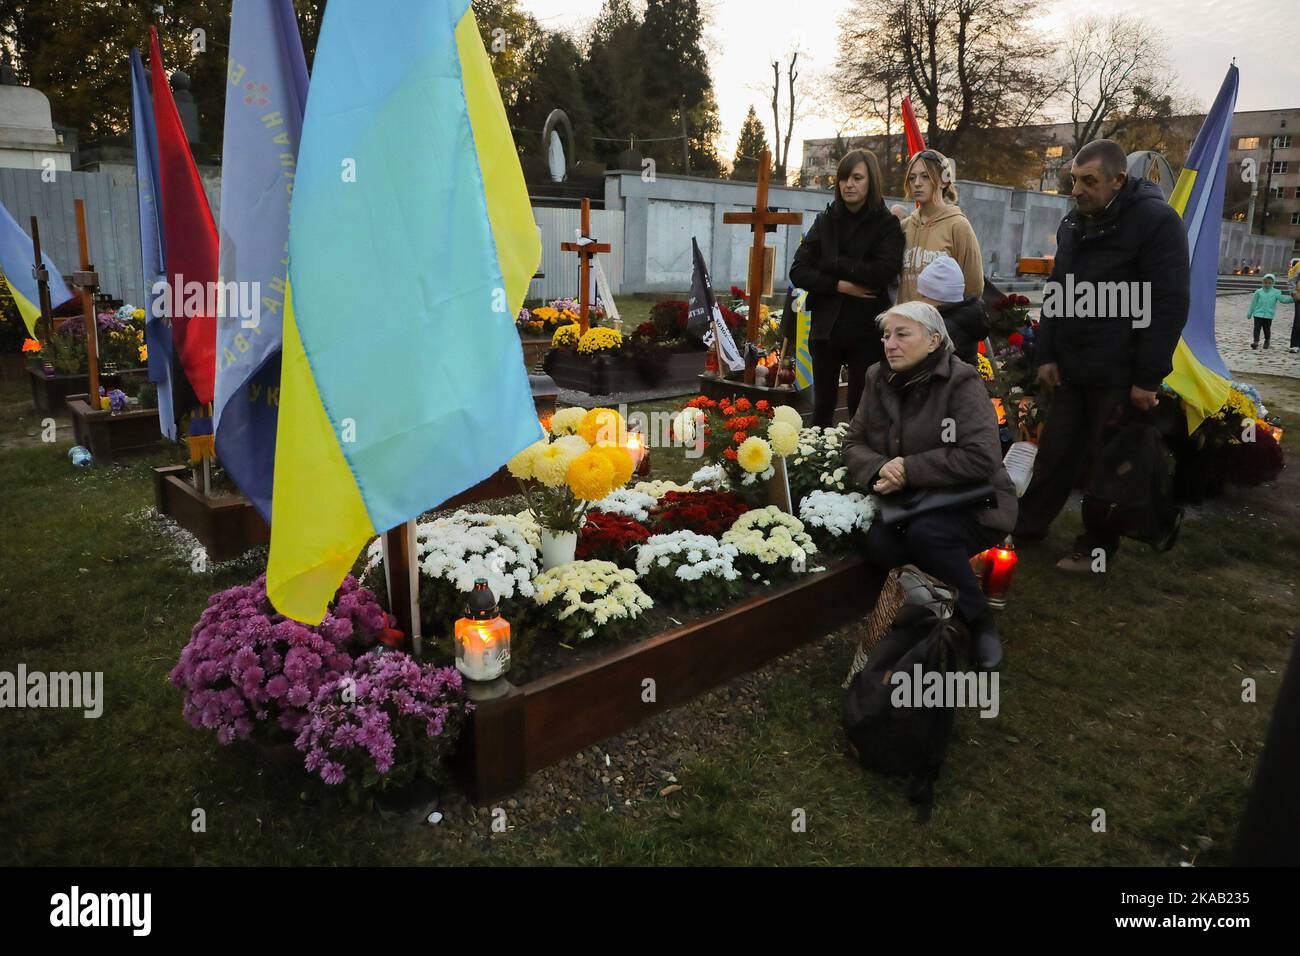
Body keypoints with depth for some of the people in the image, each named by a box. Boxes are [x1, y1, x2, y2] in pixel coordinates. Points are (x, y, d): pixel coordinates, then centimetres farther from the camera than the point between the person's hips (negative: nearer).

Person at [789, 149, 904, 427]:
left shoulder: (887, 224, 0)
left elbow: (884, 272, -17)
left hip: (867, 331, -3)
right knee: (822, 407, 10)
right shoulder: (825, 220, 8)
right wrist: (840, 285, -13)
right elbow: (798, 272, -1)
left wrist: (832, 263, -11)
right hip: (826, 328, 3)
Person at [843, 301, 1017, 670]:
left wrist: (909, 469, -23)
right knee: (879, 542, -27)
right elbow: (854, 443, 6)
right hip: (910, 505, 4)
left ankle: (979, 621, -7)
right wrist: (880, 469, -16)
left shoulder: (961, 383, -14)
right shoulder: (879, 380, 4)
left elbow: (980, 457, -24)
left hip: (971, 506, -4)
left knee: (926, 533, -34)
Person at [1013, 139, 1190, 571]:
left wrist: (1148, 378, -17)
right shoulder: (1073, 222, 9)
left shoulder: (1156, 221, -12)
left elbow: (1169, 306, -15)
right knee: (1054, 452, 12)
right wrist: (1047, 355, 9)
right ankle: (1027, 524, 25)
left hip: (1120, 374, -6)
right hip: (1072, 369, 6)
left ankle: (1097, 545, 19)